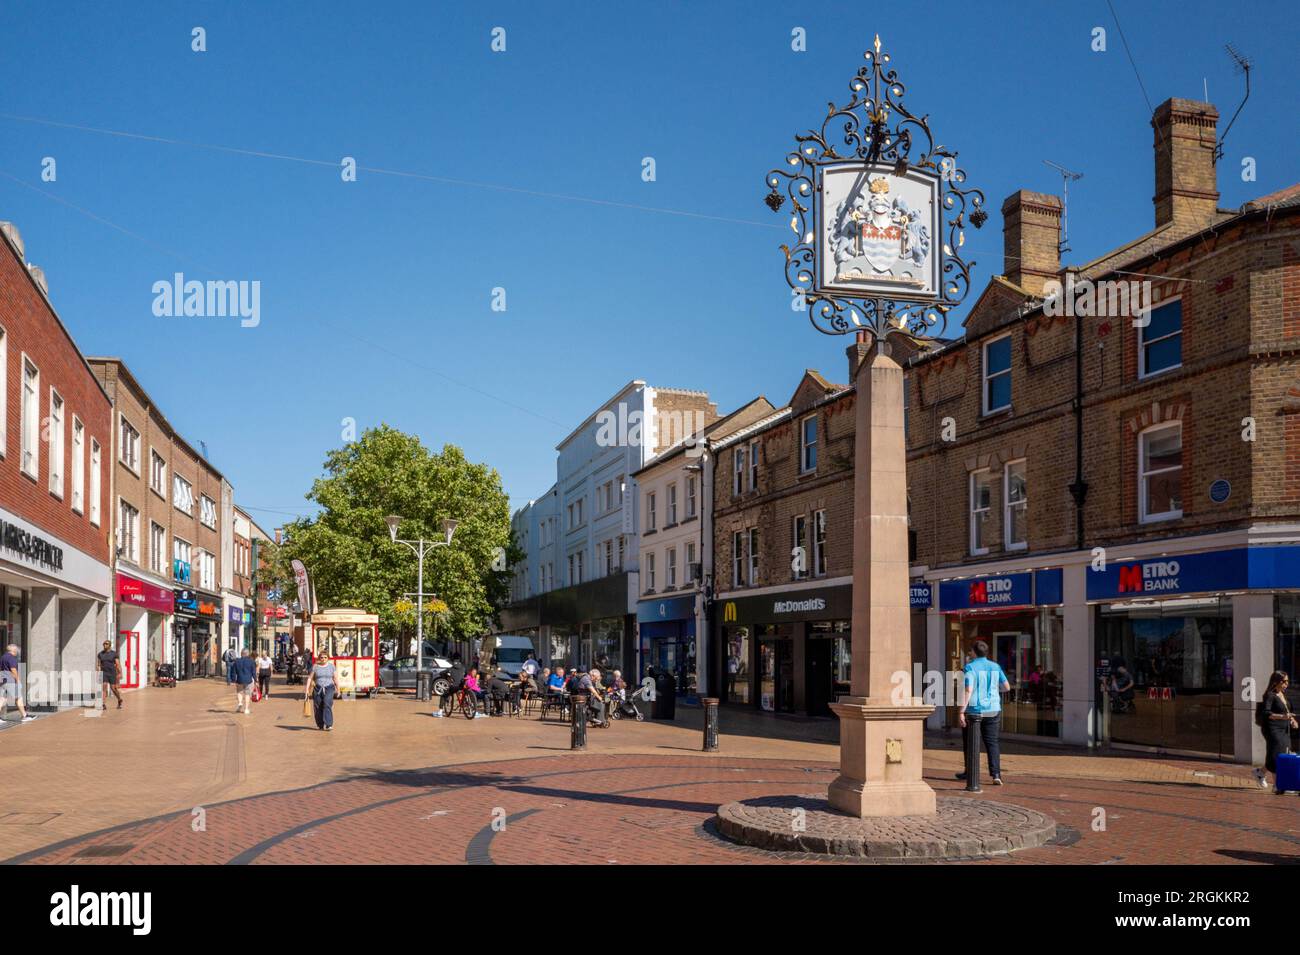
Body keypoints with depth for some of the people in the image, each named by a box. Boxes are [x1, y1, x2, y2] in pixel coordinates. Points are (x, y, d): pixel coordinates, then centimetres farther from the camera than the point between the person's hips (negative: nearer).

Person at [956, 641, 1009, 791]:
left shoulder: (970, 667, -10)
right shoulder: (995, 667, 5)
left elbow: (968, 690, -19)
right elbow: (1007, 687, 11)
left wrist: (961, 711, -19)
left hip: (973, 711, -4)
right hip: (992, 710, 4)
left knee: (972, 745, 6)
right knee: (992, 742, 11)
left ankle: (973, 783, 14)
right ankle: (996, 774, -4)